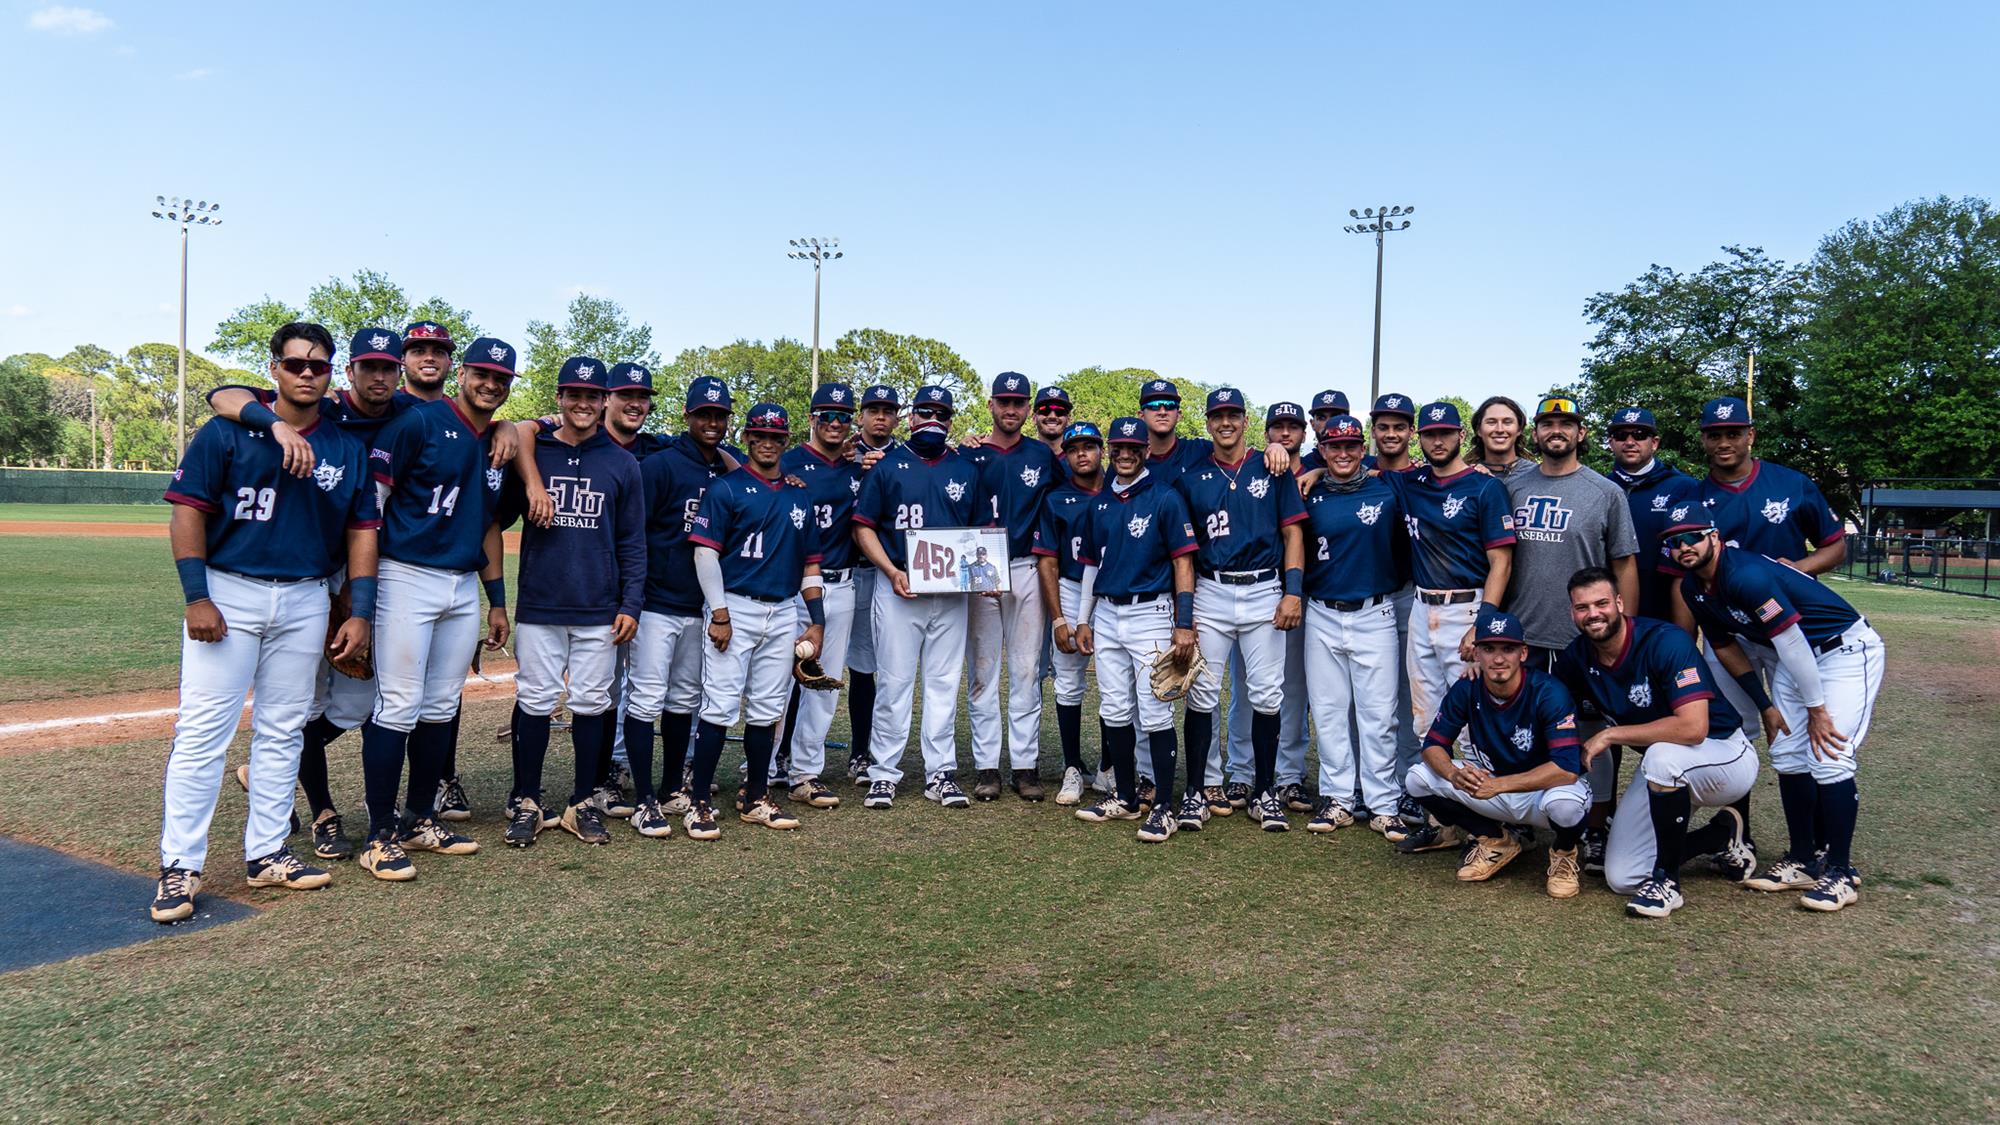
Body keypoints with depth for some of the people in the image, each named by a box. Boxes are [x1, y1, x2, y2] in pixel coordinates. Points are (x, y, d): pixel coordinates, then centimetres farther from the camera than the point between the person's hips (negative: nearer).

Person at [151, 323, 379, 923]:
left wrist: (360, 613, 1)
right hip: (228, 594, -3)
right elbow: (188, 513, -4)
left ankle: (266, 853, 20)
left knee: (282, 731, 10)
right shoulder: (226, 432, -2)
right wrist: (197, 598, -12)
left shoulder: (348, 449, 7)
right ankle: (180, 866, 3)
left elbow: (362, 531, 8)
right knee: (203, 730, -5)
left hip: (306, 601, 4)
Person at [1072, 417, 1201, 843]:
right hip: (1106, 614, 6)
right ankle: (1126, 798, 21)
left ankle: (1164, 808, 0)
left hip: (1150, 613, -6)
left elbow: (1183, 563, -8)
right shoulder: (1099, 504, 13)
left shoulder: (1165, 497, -5)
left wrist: (1184, 624, -14)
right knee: (1114, 712, 9)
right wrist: (1083, 620, 15)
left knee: (1155, 712, -6)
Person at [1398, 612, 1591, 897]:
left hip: (1543, 788, -4)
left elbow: (1566, 769, -33)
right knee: (1418, 779, -13)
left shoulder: (1549, 692, -25)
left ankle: (1564, 852, -1)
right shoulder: (1466, 690, -11)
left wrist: (1498, 784, -39)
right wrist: (1454, 774, -31)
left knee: (1565, 803, -40)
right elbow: (1433, 745, -7)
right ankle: (1496, 841, 7)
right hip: (1492, 783, 5)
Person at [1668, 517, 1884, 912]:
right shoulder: (1693, 589, -2)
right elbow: (1725, 646, 9)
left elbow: (1790, 640, -26)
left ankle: (1840, 872, -4)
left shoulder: (1745, 575, -30)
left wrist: (1816, 708, -18)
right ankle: (1803, 861, 17)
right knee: (1787, 755, 6)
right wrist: (1765, 706, 10)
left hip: (1846, 649, -9)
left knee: (1829, 759, -15)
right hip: (1795, 657, 9)